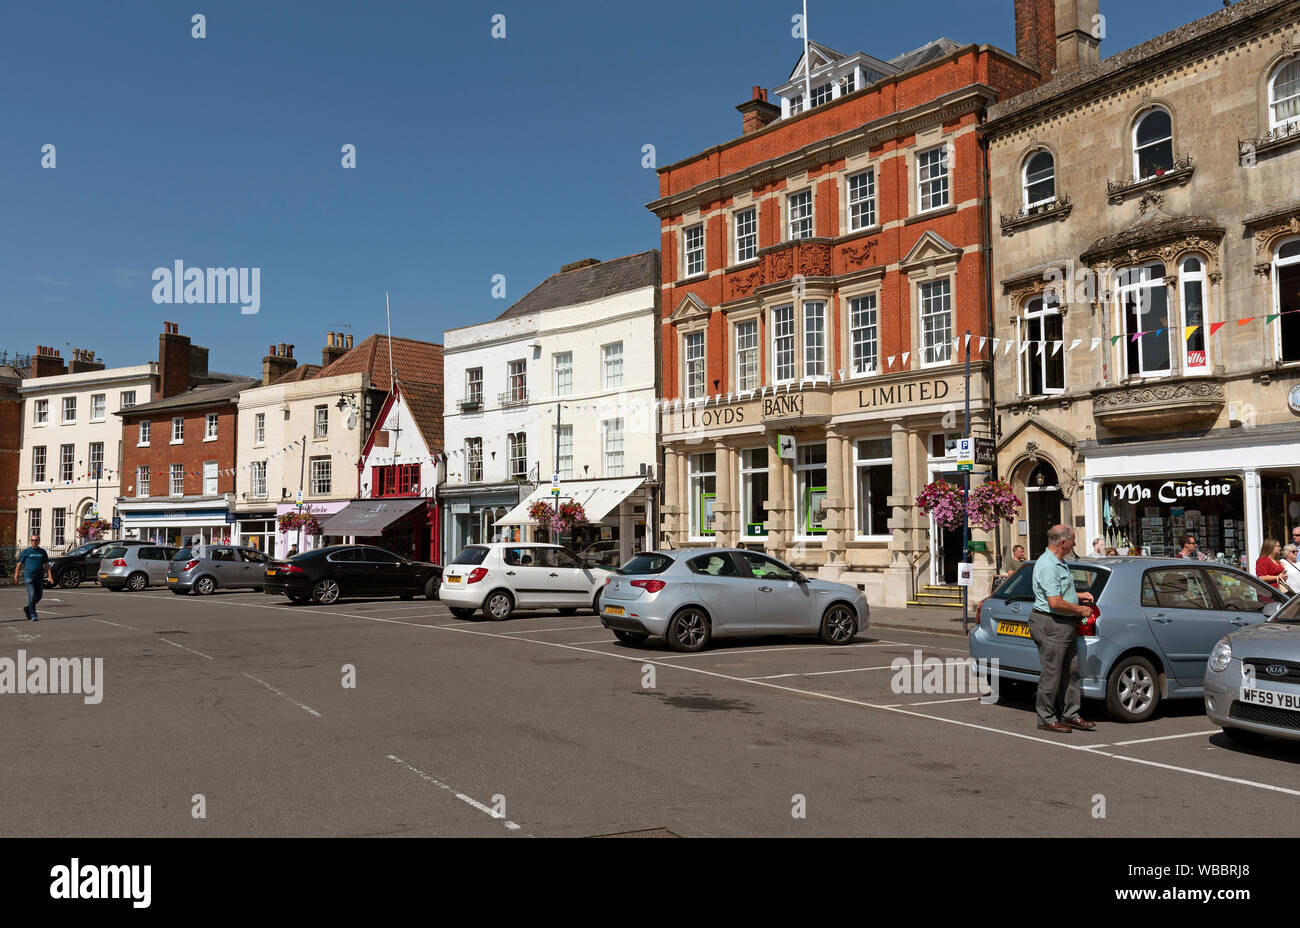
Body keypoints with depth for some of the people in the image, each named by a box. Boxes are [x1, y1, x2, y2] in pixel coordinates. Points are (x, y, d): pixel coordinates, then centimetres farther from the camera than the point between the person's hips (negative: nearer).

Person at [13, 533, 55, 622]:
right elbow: (19, 564, 5)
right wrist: (16, 576, -1)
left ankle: (27, 609, 31)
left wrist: (50, 576, 3)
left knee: (39, 596, 8)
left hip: (39, 578, 4)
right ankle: (32, 615, -6)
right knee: (32, 595, -11)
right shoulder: (26, 551, 3)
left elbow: (47, 565, 12)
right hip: (28, 577, -4)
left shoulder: (42, 552, 12)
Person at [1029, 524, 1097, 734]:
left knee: (1071, 672, 13)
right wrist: (1080, 610, -12)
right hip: (1050, 625, -11)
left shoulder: (1059, 563, 15)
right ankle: (1047, 719, 6)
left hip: (1066, 625, 11)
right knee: (1052, 674, -3)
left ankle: (1070, 715, 21)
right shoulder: (1048, 566, -20)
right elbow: (1055, 603, -25)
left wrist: (1078, 595, 17)